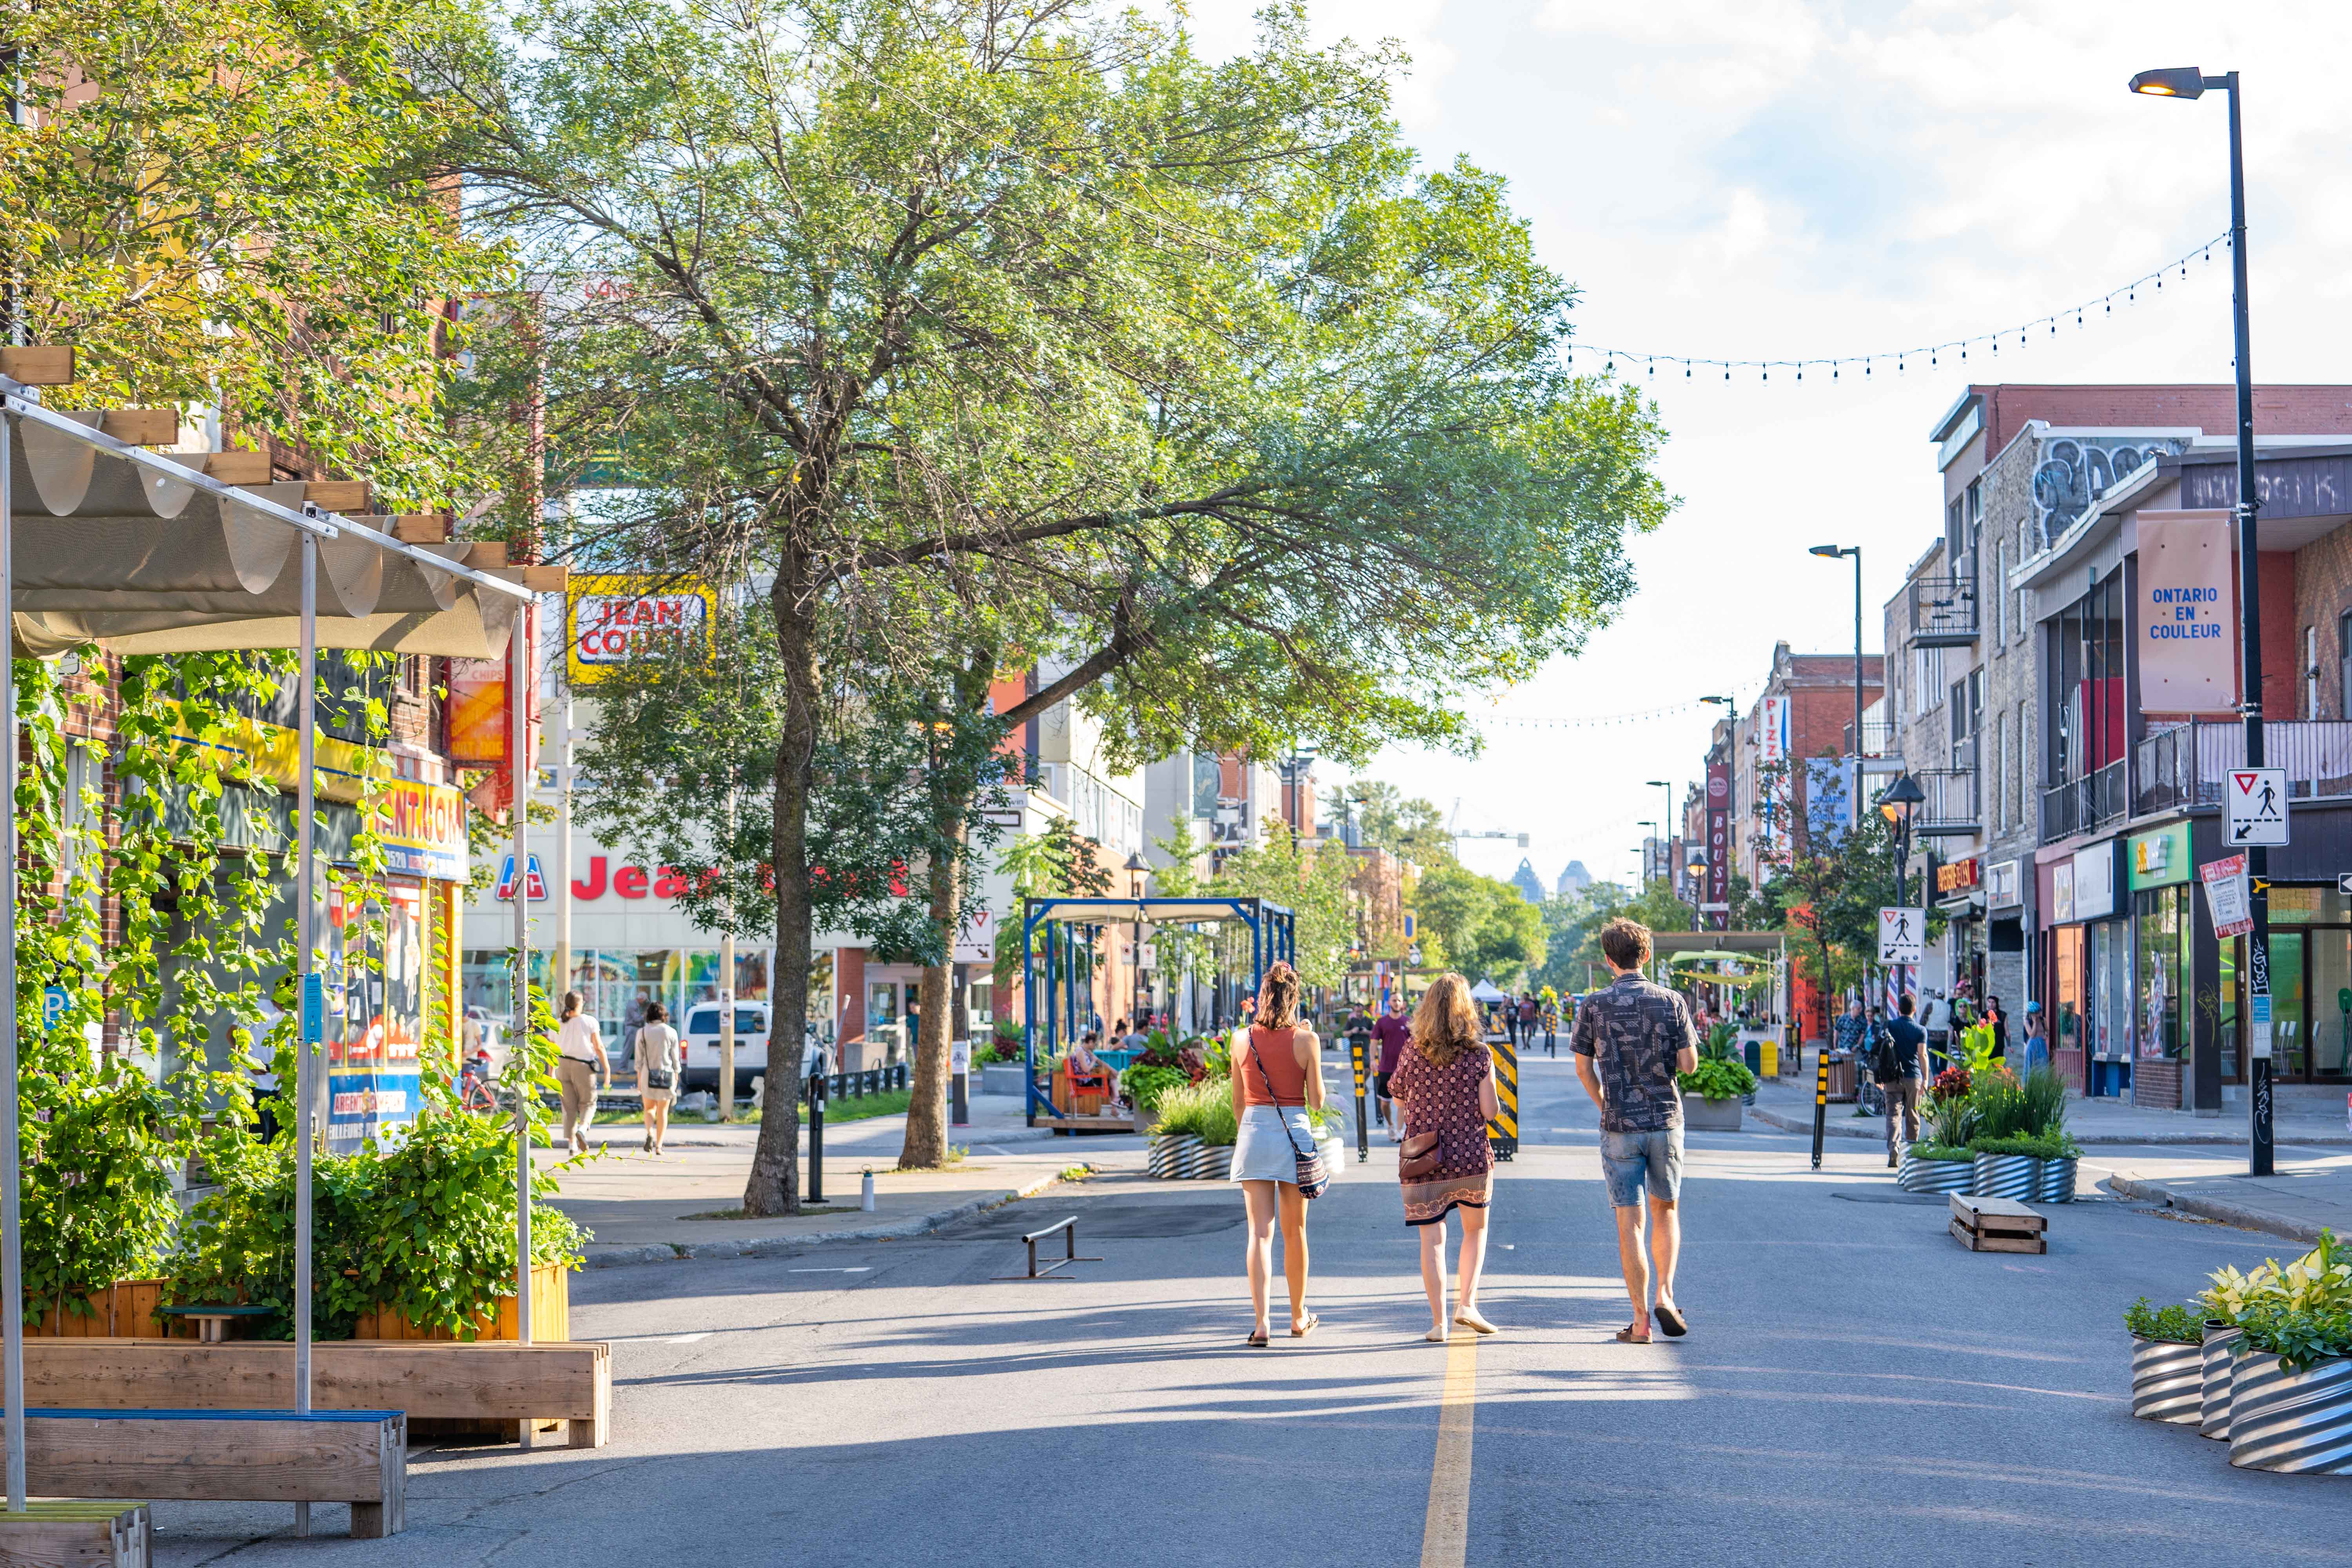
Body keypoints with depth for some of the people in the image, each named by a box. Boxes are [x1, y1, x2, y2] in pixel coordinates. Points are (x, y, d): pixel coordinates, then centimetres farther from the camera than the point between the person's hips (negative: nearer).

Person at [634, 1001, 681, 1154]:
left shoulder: (642, 1032, -1)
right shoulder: (671, 1033, 0)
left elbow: (639, 1059, 0)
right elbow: (675, 1059, 1)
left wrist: (639, 1082, 5)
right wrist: (676, 1079, 9)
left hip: (648, 1074, 0)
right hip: (667, 1073, 0)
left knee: (649, 1109, 15)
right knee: (663, 1111, 8)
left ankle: (650, 1133, -12)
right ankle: (659, 1146, 1)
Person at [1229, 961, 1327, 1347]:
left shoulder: (1244, 1041, 1)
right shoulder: (1306, 1040, -7)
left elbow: (1238, 1103, 9)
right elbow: (1317, 1101, -2)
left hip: (1253, 1132, 1)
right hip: (1294, 1132, -1)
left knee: (1259, 1232, -1)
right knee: (1294, 1231, 13)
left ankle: (1261, 1321, -14)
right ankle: (1299, 1317, 28)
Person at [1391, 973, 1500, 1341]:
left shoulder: (1413, 1054, -3)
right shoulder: (1479, 1055, -8)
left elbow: (1400, 1103, 9)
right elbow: (1489, 1111, -8)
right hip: (1471, 1157, -1)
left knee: (1432, 1239, 5)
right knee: (1475, 1231, 19)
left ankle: (1438, 1321, 2)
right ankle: (1467, 1304, 6)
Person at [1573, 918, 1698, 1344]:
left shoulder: (1594, 1006, -4)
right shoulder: (1670, 1002, -4)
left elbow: (1584, 1068, 3)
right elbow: (1689, 1064, -4)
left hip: (1620, 1126, -1)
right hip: (1666, 1121, 1)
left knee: (1630, 1222, 2)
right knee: (1666, 1209, 19)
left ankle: (1641, 1321, 1)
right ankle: (1665, 1294, 2)